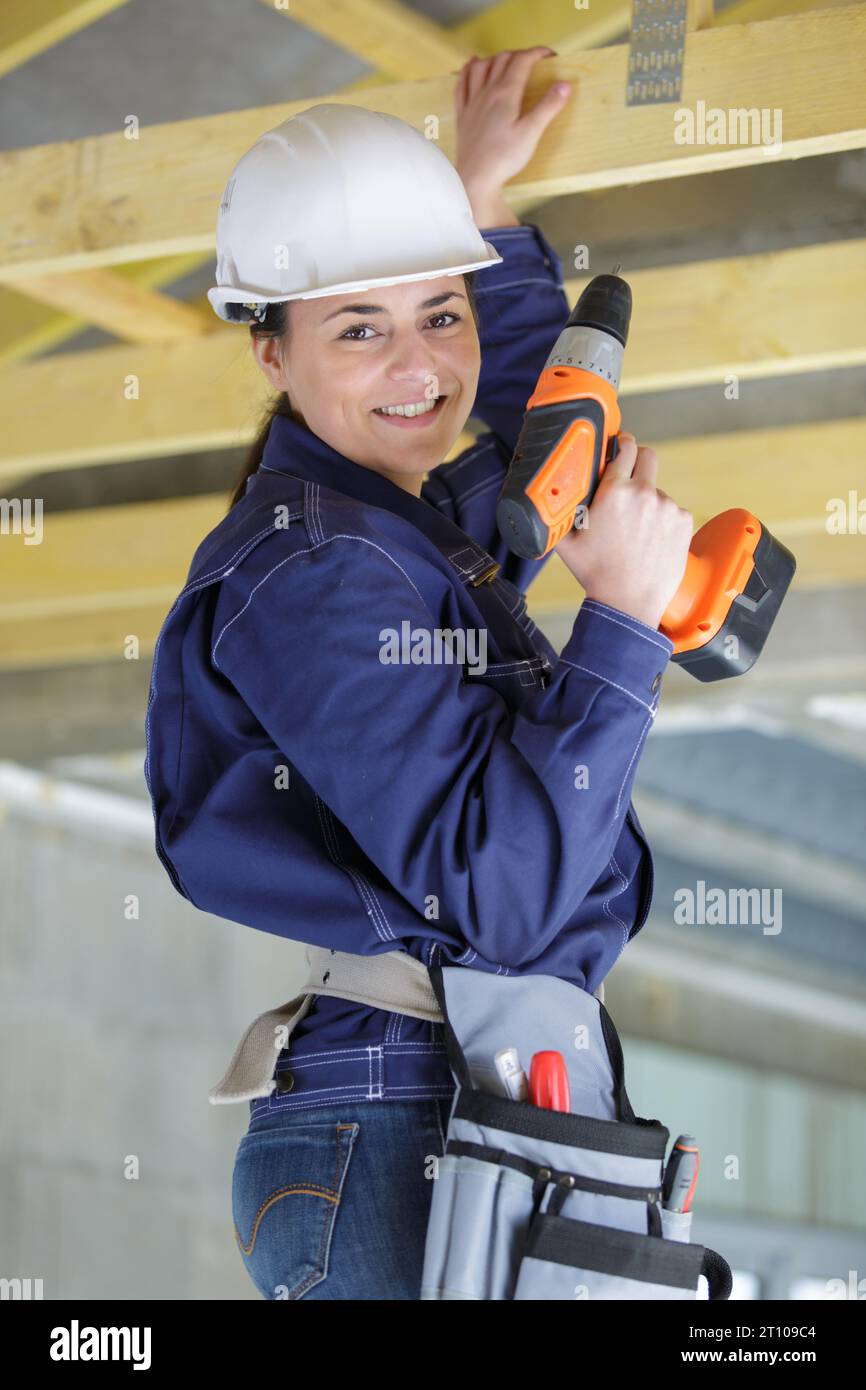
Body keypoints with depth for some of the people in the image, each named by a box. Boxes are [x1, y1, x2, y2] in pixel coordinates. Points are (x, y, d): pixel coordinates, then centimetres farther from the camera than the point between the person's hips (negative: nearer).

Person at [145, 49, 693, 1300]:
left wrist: (483, 204, 31)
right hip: (384, 1162, -9)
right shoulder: (307, 575, -15)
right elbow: (501, 895, -22)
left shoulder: (437, 517, 12)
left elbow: (534, 418, 38)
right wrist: (625, 620, -18)